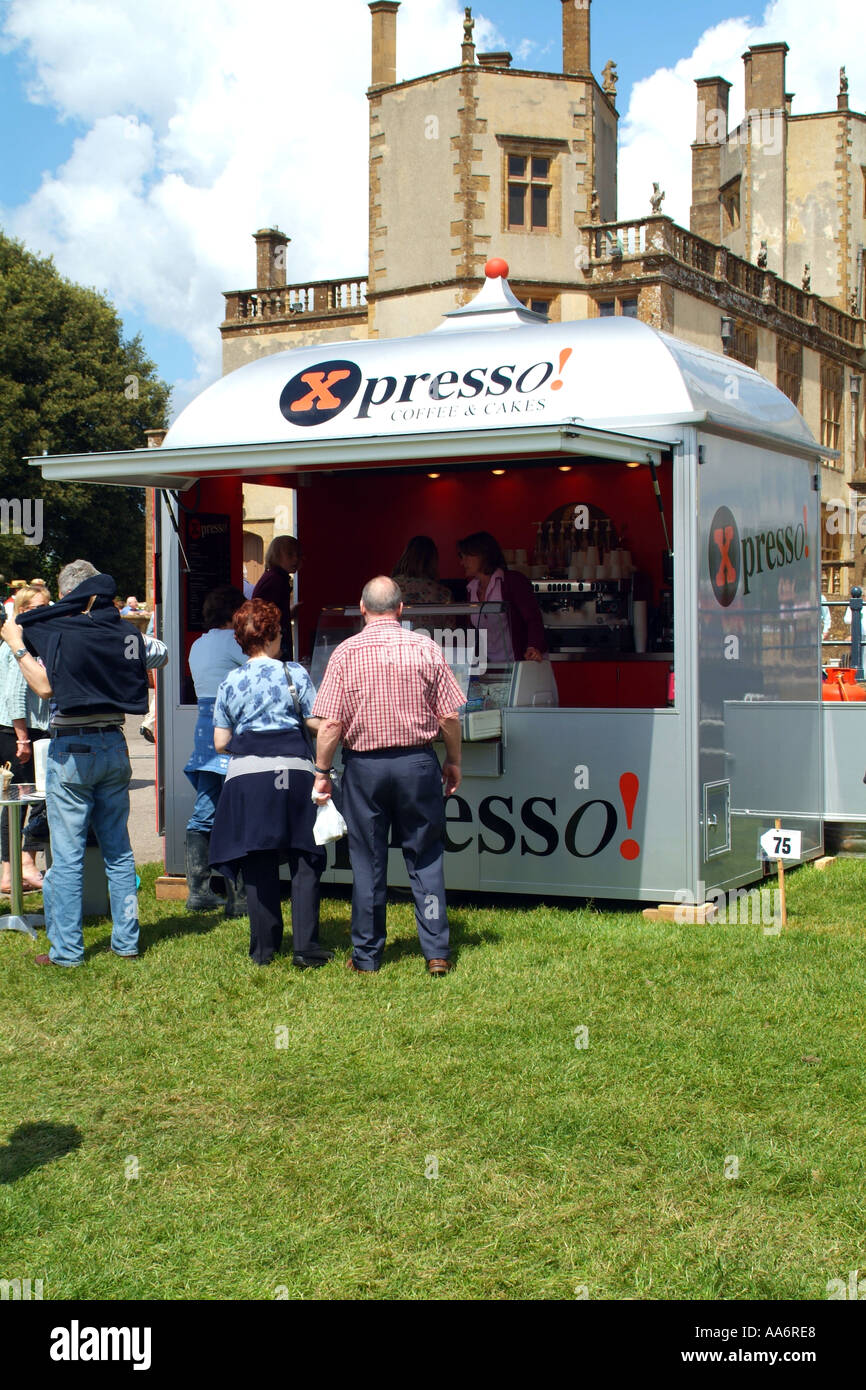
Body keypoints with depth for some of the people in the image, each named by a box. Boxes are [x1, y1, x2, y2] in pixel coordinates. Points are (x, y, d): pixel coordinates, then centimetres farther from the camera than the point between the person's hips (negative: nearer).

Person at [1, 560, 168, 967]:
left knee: (67, 855, 0)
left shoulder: (61, 631, -11)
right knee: (118, 850, 12)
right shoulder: (126, 633, 4)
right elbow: (161, 654, 22)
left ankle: (66, 949, 3)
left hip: (72, 750, -5)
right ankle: (126, 941, 16)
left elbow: (45, 685, -19)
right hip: (114, 746, 5)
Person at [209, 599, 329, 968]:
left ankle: (264, 949, 12)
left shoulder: (230, 683, 6)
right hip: (294, 771, -2)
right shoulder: (295, 674, 0)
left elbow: (220, 742, 8)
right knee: (304, 862, 5)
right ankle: (305, 948, 2)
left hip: (247, 775, 2)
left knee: (258, 866, 7)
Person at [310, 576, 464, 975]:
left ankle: (366, 955, 15)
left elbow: (330, 723, -8)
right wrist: (453, 762, 12)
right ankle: (436, 952, 6)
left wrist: (322, 771, 2)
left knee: (368, 863, 8)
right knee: (425, 859, 8)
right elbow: (450, 717, -1)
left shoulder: (346, 653, -5)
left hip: (364, 764, 0)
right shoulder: (426, 648, -2)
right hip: (417, 762, 1)